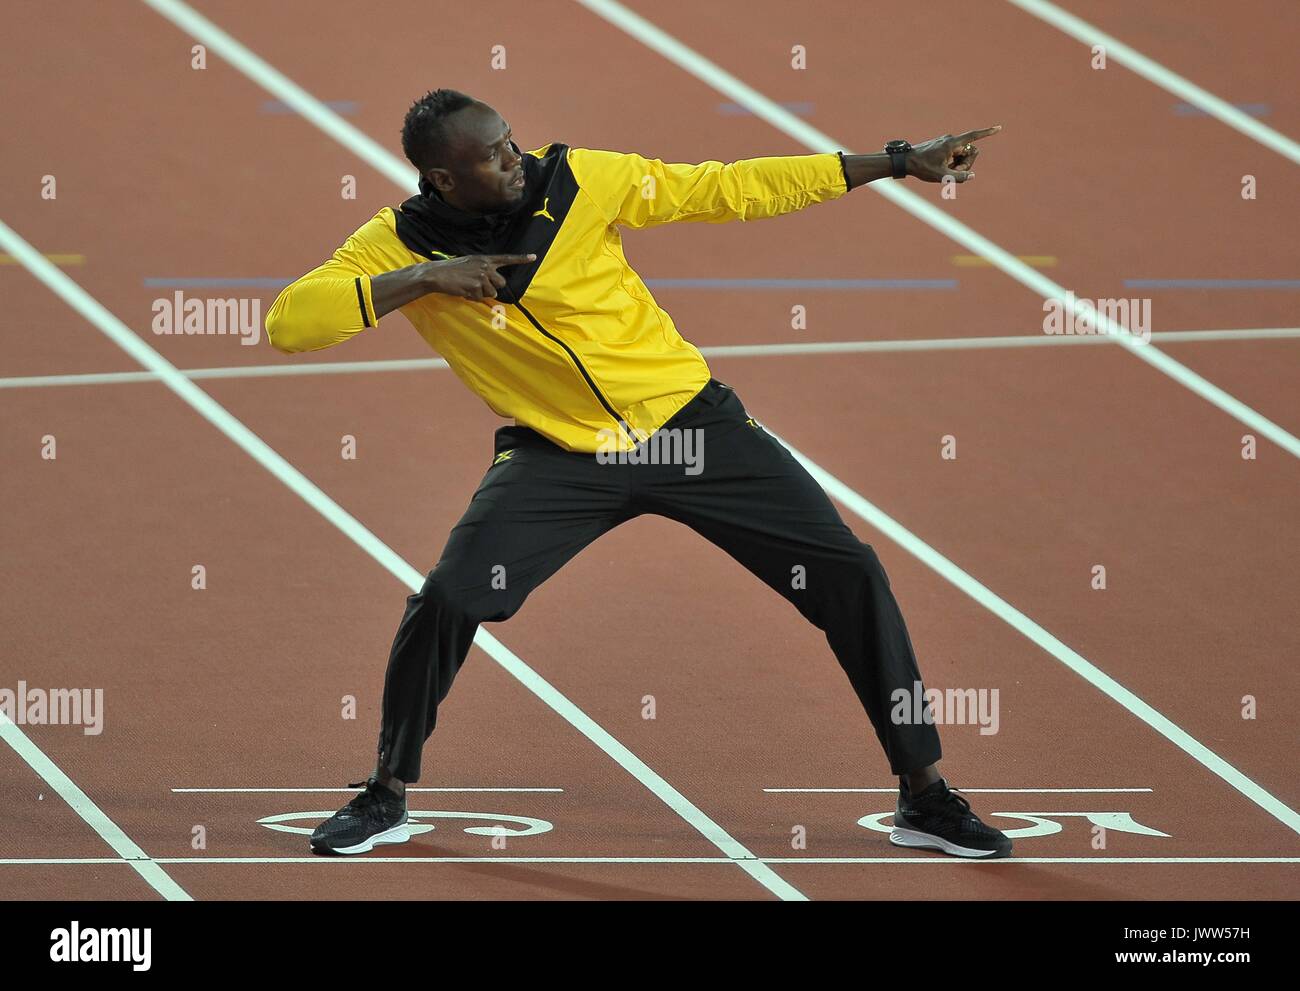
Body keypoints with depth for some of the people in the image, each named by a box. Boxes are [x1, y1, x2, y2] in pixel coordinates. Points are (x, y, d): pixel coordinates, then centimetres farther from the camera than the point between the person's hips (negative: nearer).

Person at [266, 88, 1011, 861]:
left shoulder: (581, 181, -11)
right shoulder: (400, 244, -10)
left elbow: (732, 189, -7)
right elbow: (287, 323, -21)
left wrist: (901, 162, -8)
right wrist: (422, 280, -28)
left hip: (689, 420, 0)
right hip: (559, 452, 0)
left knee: (849, 573, -7)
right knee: (446, 602, -19)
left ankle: (925, 796, 8)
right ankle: (387, 797, 6)